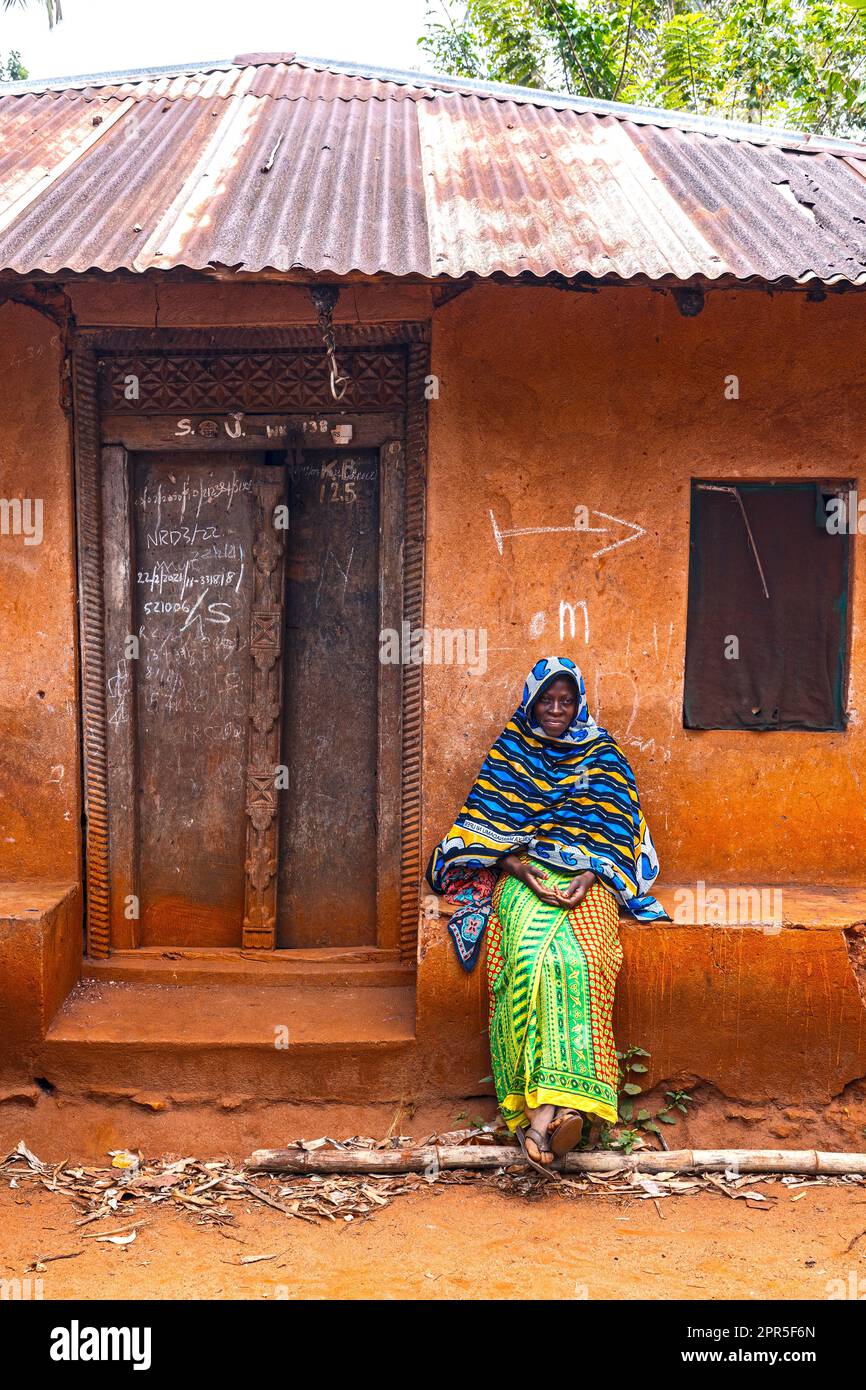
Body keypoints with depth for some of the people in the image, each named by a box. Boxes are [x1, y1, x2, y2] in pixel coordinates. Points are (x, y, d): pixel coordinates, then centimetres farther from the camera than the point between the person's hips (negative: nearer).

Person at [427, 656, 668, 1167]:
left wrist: (590, 875, -10)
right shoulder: (509, 751, 15)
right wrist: (519, 867, -11)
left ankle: (542, 1108, -39)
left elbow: (616, 823, 7)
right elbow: (487, 820, 7)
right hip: (521, 871, 0)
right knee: (531, 953, -32)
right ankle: (551, 1107, -37)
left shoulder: (601, 753, 16)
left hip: (588, 875, 0)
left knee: (579, 958, -32)